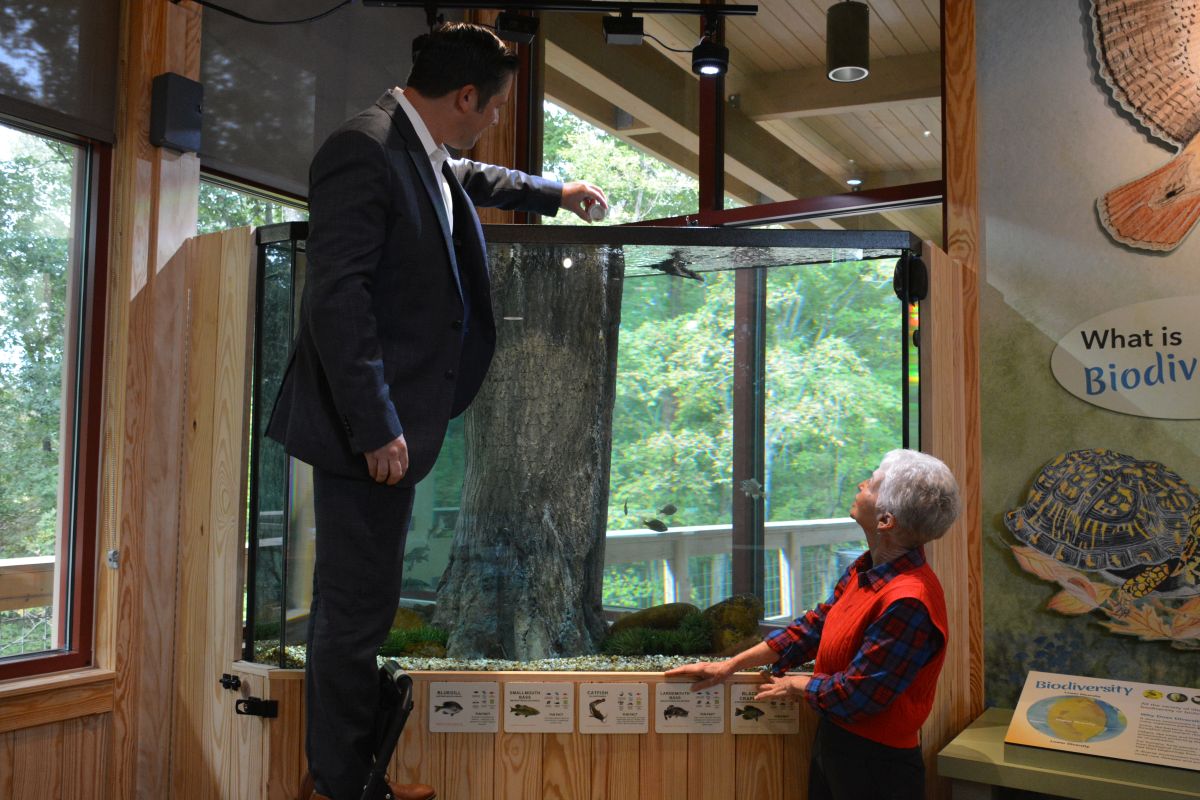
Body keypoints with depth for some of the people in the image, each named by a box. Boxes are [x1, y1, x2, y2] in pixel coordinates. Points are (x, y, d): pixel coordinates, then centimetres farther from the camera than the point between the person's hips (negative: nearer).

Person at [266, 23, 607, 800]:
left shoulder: (423, 153, 12)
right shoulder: (363, 150, -18)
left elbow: (470, 178, 36)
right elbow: (336, 297, -23)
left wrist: (555, 192, 48)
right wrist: (377, 429, -23)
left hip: (393, 421, 10)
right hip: (368, 429, -10)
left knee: (359, 602, 21)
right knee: (356, 610, 3)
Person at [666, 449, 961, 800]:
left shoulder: (908, 602, -29)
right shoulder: (865, 569, 0)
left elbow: (855, 695, -23)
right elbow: (814, 626, 8)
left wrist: (795, 686, -4)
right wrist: (729, 665, 7)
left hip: (875, 764, -8)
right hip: (832, 736, 8)